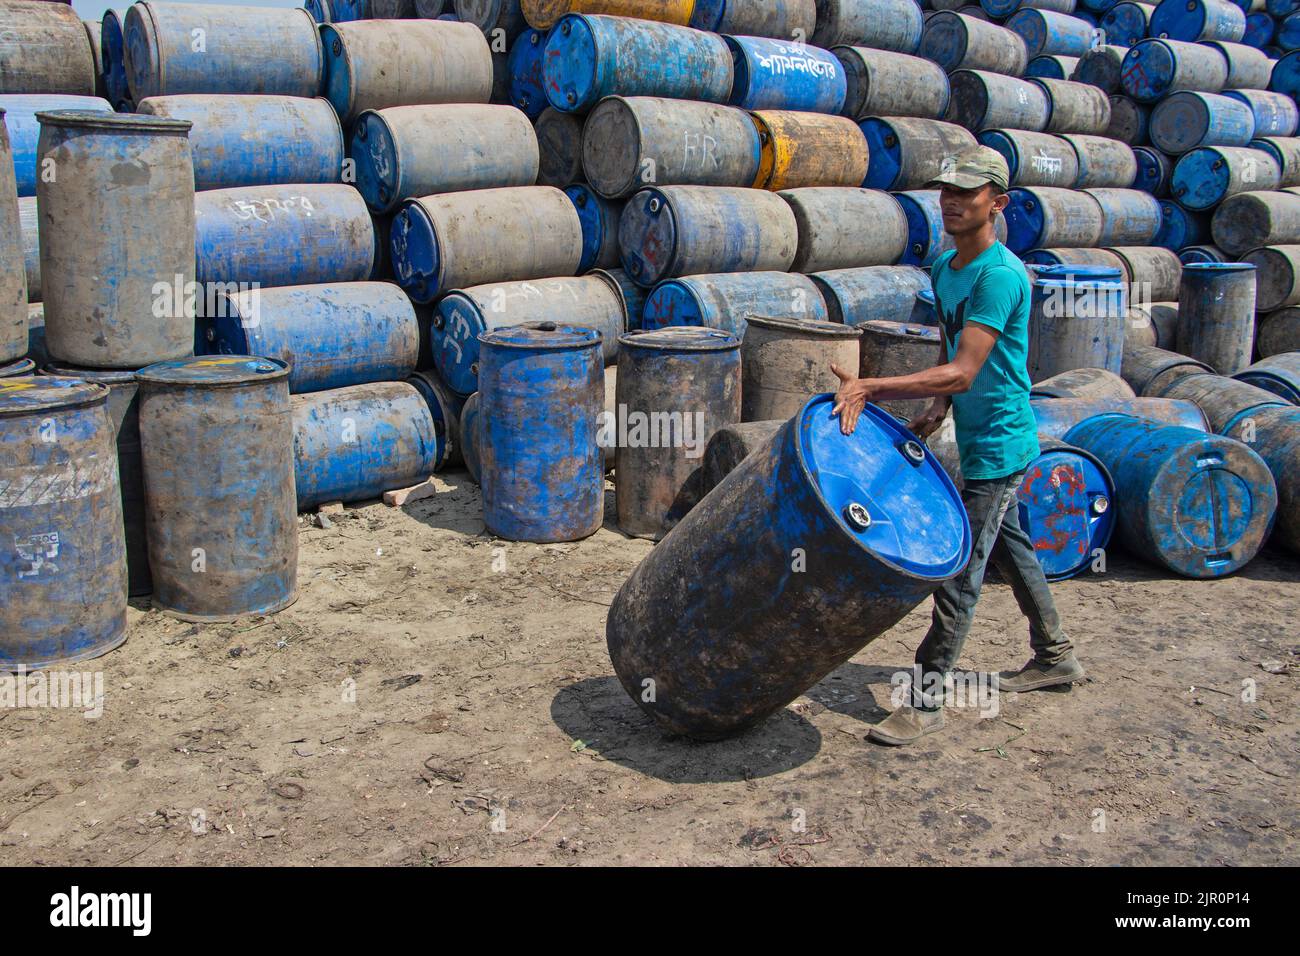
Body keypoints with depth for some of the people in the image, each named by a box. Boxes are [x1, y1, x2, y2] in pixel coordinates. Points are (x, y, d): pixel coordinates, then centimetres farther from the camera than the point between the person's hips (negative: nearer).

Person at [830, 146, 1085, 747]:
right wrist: (939, 408, 2)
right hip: (980, 441, 10)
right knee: (1007, 545, 22)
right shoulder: (944, 268, 6)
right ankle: (1054, 657, 40)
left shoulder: (1000, 276, -23)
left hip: (999, 443, -10)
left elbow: (963, 372, -30)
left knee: (961, 567, -7)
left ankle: (927, 700, 1)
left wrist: (869, 389, -36)